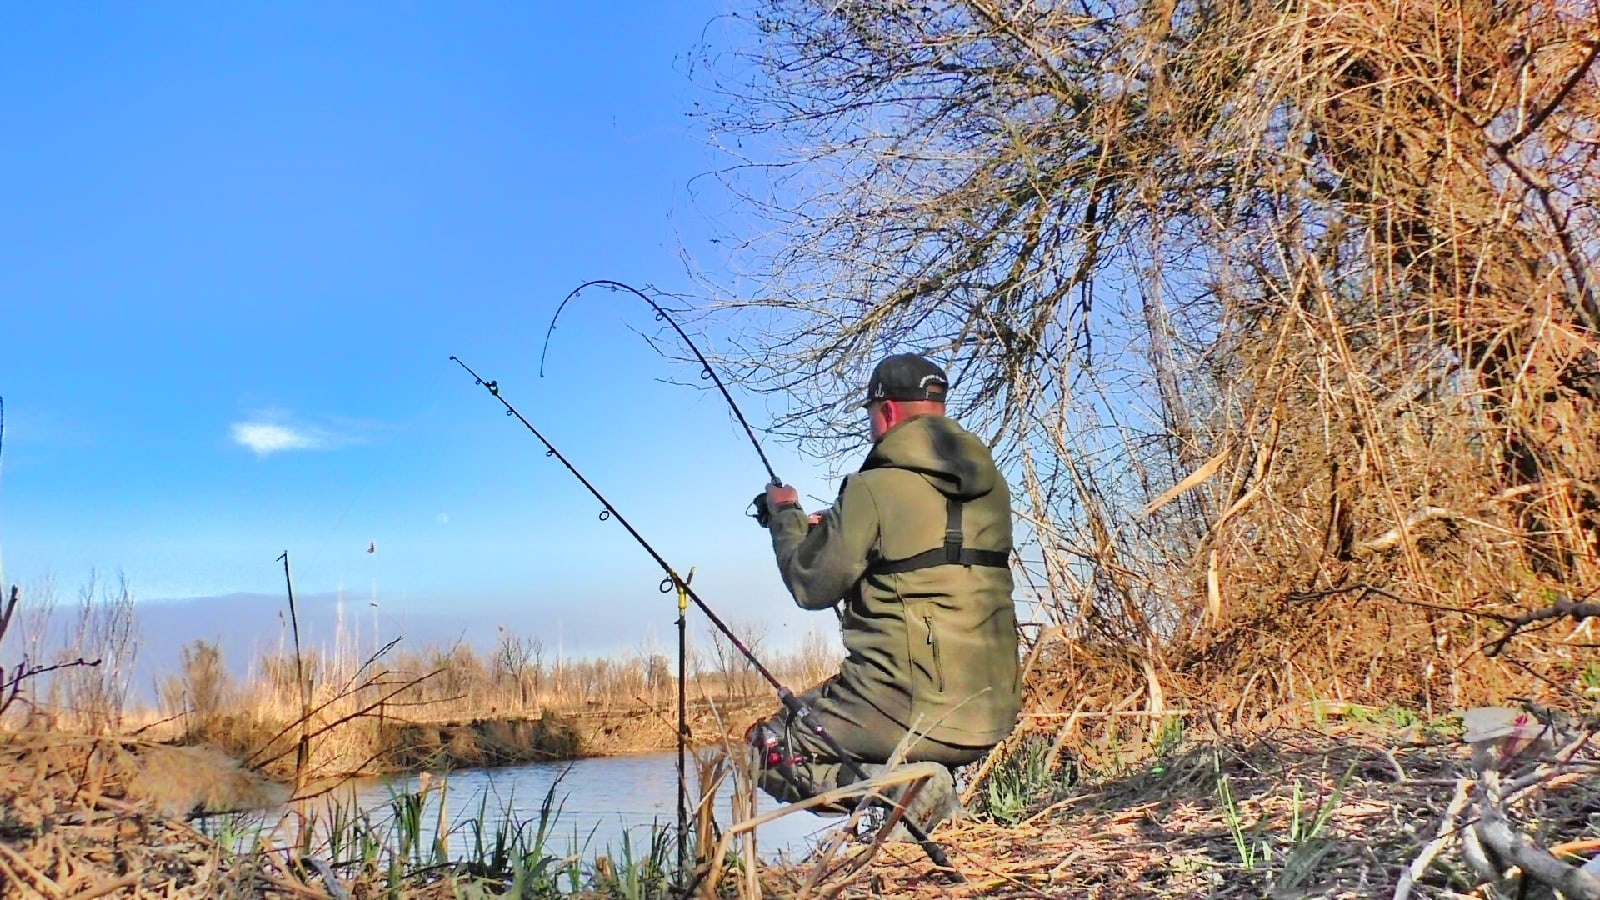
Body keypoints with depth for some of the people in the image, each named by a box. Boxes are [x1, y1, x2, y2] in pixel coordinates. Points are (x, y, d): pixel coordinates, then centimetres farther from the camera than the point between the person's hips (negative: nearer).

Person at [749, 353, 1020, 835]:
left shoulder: (874, 488, -13)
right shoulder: (992, 485, 8)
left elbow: (812, 586, -5)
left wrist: (787, 516, 13)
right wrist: (833, 527, 23)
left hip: (912, 711, -8)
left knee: (770, 748, 13)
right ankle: (917, 777, 8)